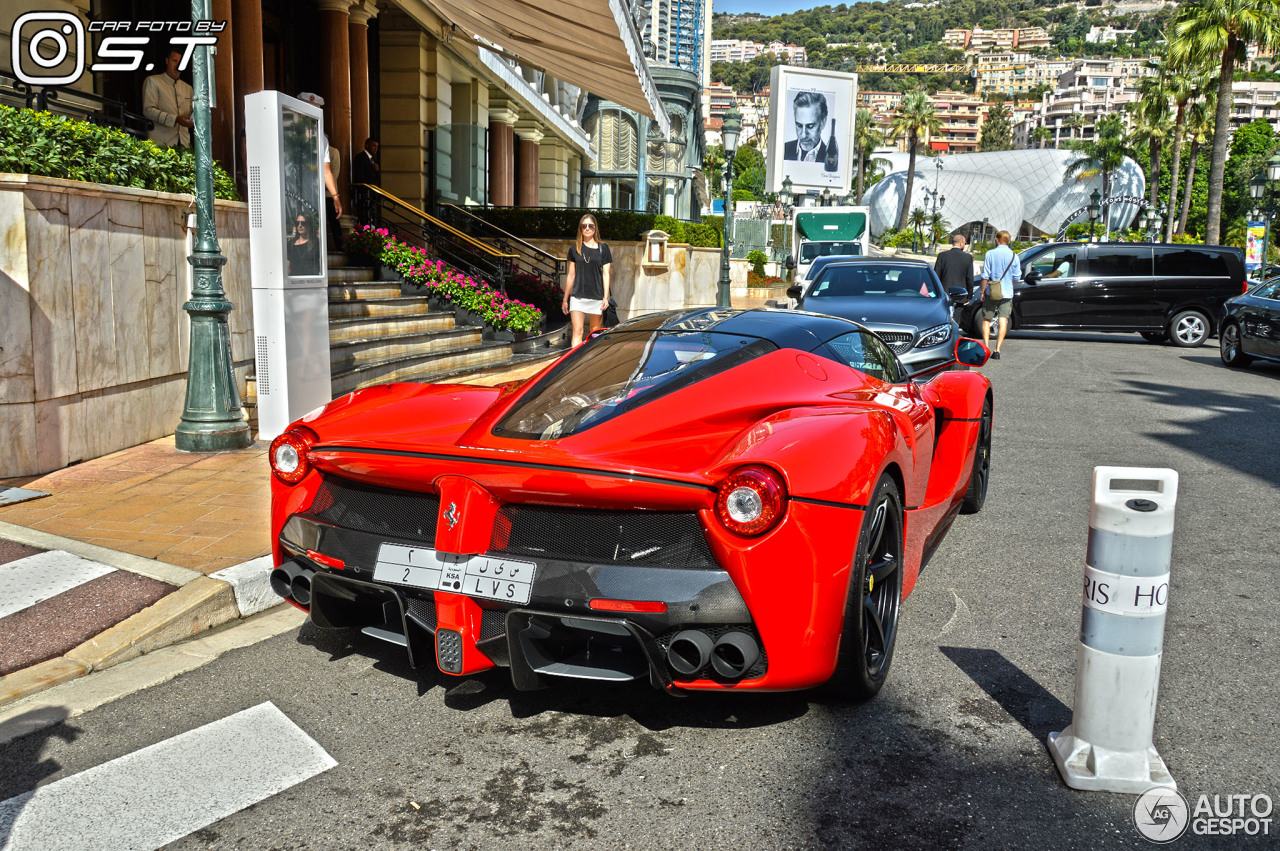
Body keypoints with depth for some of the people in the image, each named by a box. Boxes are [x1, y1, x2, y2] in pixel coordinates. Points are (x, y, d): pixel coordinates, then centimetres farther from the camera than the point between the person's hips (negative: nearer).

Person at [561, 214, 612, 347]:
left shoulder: (603, 248, 7)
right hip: (577, 297, 0)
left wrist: (606, 297, -7)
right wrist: (565, 299, 13)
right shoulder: (574, 249, 10)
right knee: (577, 332, -9)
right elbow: (571, 275, 13)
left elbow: (606, 274, 3)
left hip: (596, 297, 0)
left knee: (595, 333, 6)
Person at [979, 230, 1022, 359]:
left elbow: (985, 276, -6)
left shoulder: (990, 254, -5)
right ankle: (997, 350, -6)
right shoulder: (1014, 256, 0)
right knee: (1003, 321, 1)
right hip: (1007, 293, 1)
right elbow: (1017, 277, 4)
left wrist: (983, 292, 3)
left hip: (991, 293, -1)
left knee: (986, 320, 10)